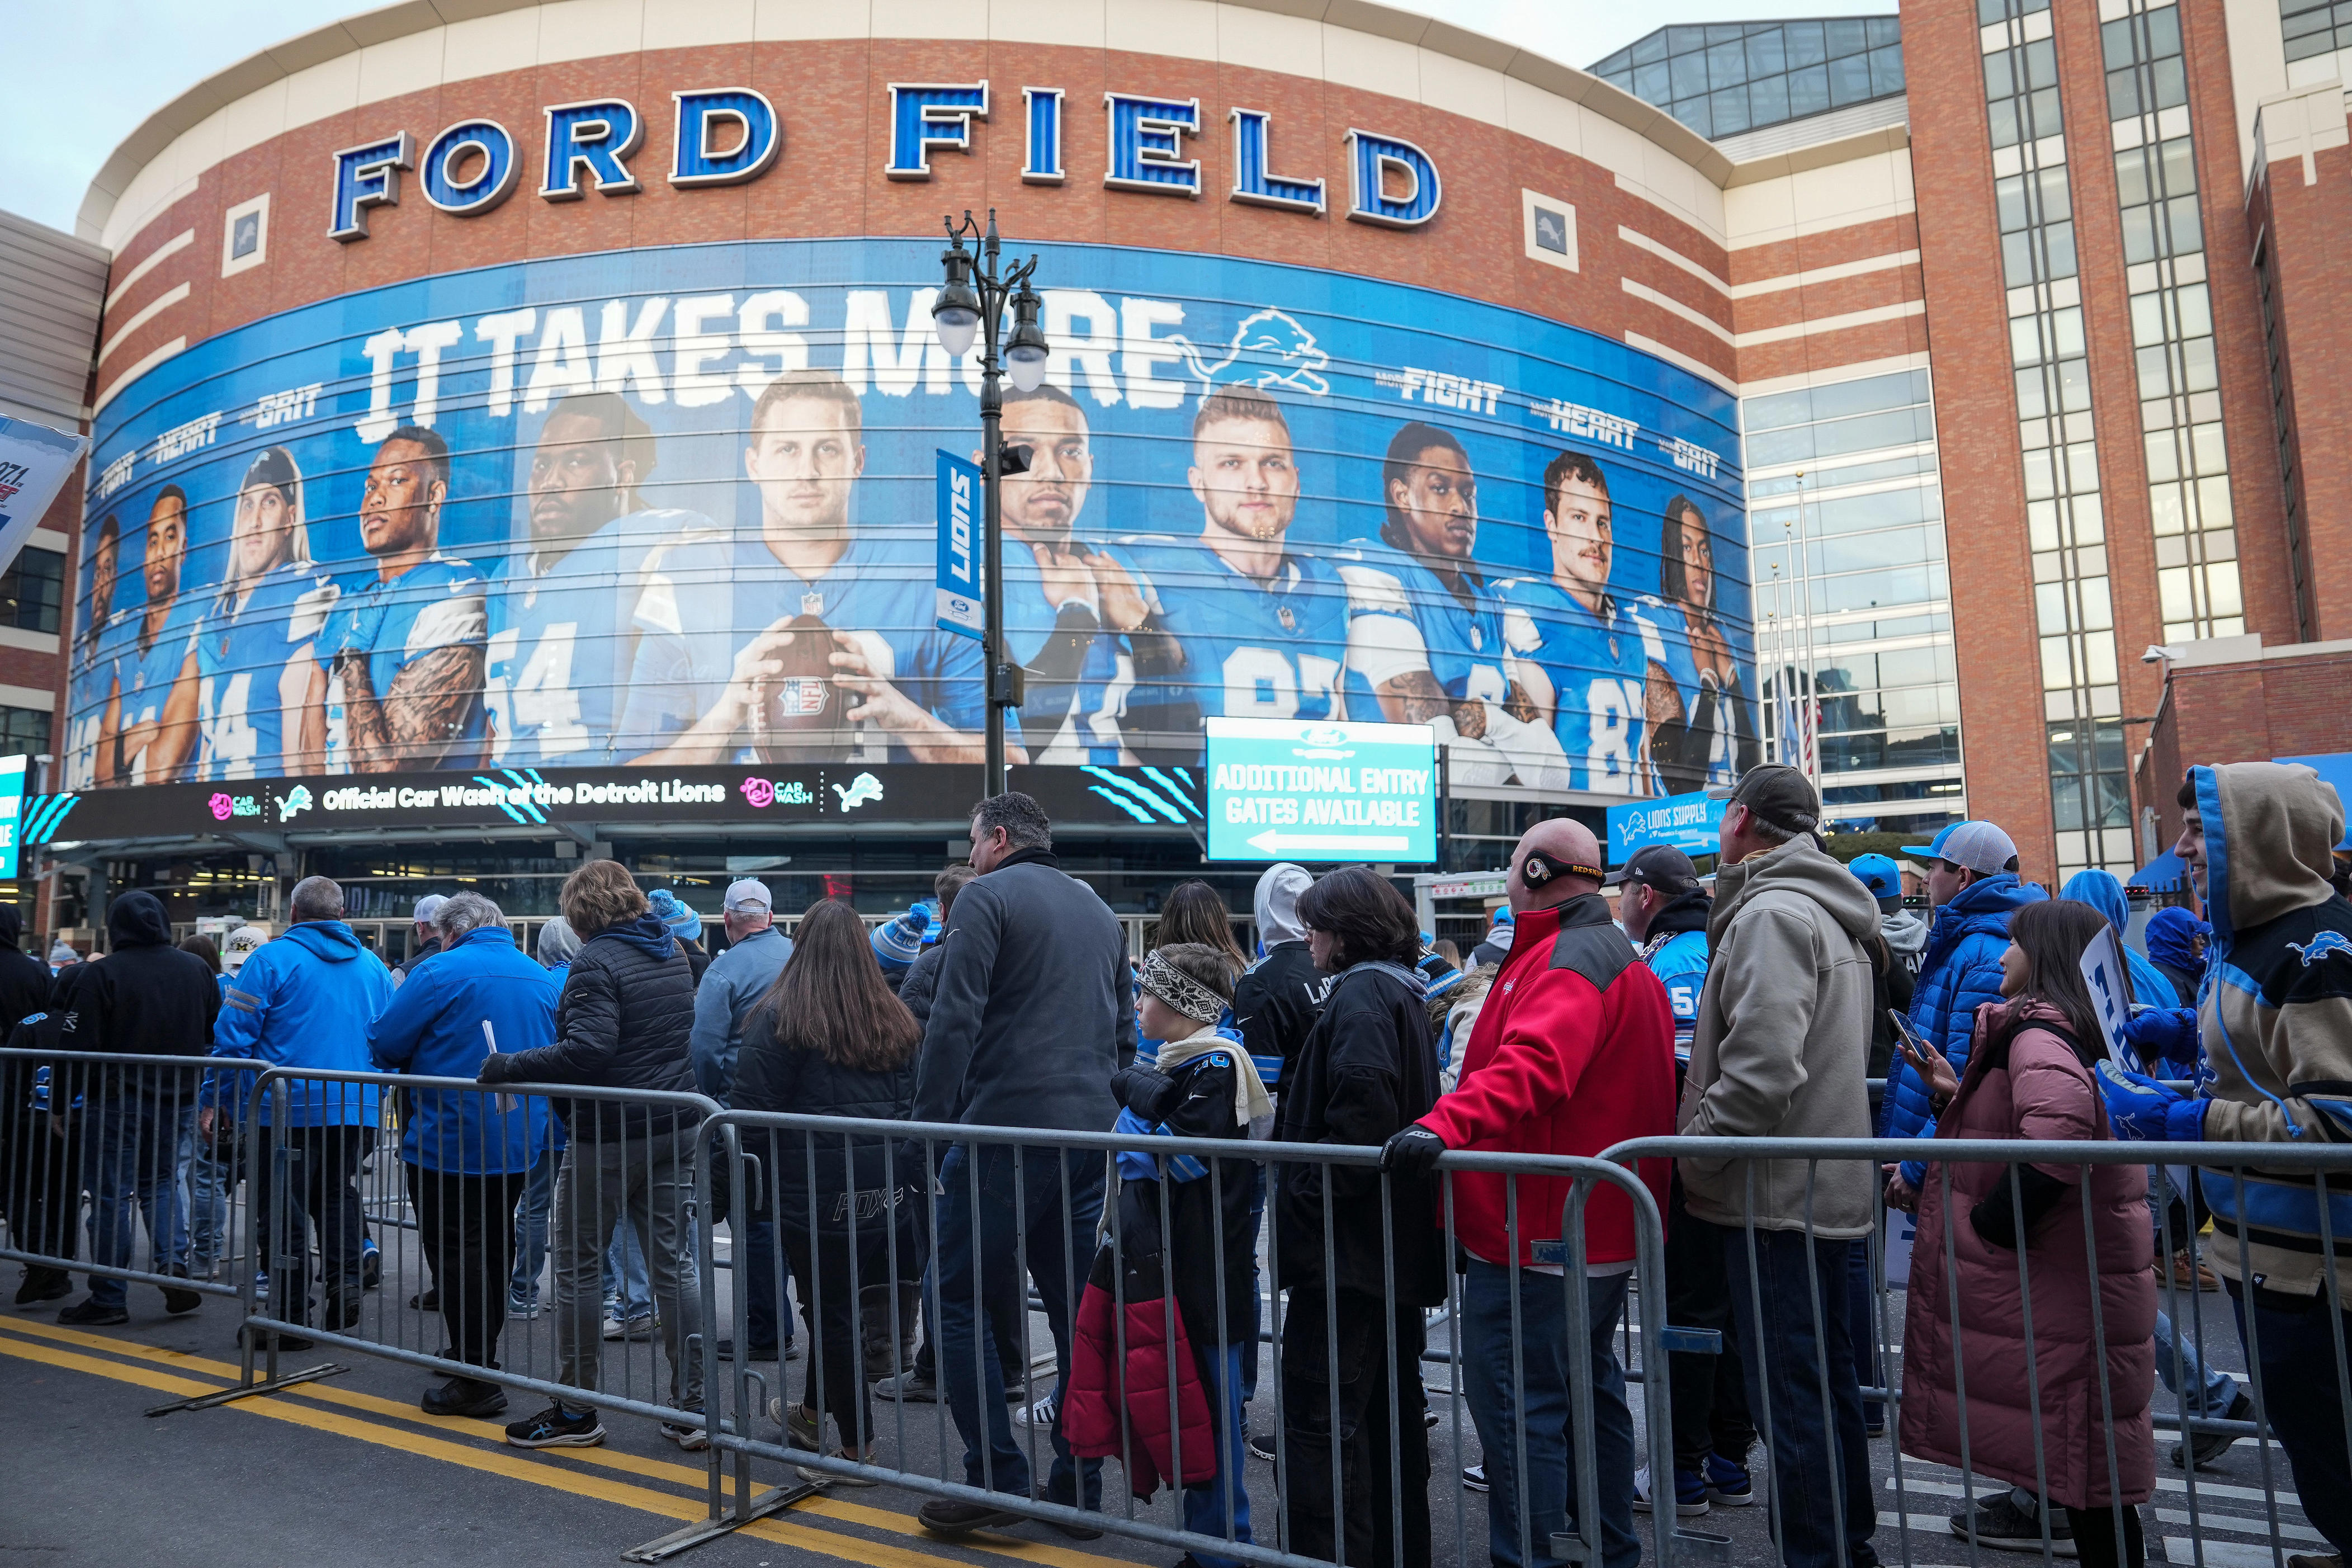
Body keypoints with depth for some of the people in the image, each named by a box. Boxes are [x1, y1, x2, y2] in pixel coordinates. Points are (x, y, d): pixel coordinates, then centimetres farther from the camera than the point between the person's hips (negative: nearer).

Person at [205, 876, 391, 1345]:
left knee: (284, 1212, 4)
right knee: (337, 1198, 18)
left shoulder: (272, 959, -4)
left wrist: (215, 1100, 1)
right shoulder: (373, 966, 10)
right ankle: (345, 1283, 4)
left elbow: (234, 1037, -6)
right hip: (355, 1110, 4)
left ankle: (292, 1316, 8)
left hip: (286, 1110, -4)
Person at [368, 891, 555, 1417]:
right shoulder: (541, 977, 6)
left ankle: (477, 1380, 3)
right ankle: (480, 1350, 36)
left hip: (449, 1143, -6)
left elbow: (384, 1044, -10)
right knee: (495, 1244, 20)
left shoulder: (441, 973, -13)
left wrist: (430, 1054, 10)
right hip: (519, 1142, 7)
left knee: (457, 1250, 1)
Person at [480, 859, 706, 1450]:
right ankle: (692, 1410, 13)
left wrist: (509, 1066, -18)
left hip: (607, 1135, -7)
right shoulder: (673, 952, 10)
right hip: (673, 1130, 7)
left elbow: (587, 1050, -26)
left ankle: (576, 1412, 17)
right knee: (673, 1264, 10)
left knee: (576, 1268, 8)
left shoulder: (596, 961, -15)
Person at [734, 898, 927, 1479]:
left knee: (831, 1314, 8)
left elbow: (753, 1114, -10)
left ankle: (857, 1448, 16)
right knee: (845, 1303, 21)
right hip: (888, 1191, 6)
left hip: (816, 1192, -5)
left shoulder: (778, 1018, -8)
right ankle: (812, 1415, 40)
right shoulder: (898, 1021, 6)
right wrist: (909, 1178, 15)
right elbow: (918, 1105, 8)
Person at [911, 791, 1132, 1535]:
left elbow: (954, 1022, -13)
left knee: (957, 1298, 6)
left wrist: (928, 1122, -9)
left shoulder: (987, 896, -4)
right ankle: (1078, 1488, 18)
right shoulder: (1099, 908, 18)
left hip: (1009, 1130, -7)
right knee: (1076, 1310, 12)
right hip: (1090, 1134, 7)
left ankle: (997, 1479, 6)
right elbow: (1125, 1030, 20)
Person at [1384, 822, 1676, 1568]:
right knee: (1589, 1389, 21)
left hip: (1534, 1235, -11)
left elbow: (1530, 1065, -34)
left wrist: (1446, 1124, -44)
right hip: (1602, 1230, 11)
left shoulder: (1567, 960, -16)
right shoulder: (1626, 960, 18)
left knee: (1518, 1405, -5)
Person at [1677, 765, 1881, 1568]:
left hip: (1775, 1196, -10)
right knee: (1828, 1384, 19)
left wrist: (1693, 1155, -14)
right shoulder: (1829, 915, 16)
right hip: (1828, 1188, 10)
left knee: (1790, 1397, -2)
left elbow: (1760, 1067, -27)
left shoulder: (1771, 914, -16)